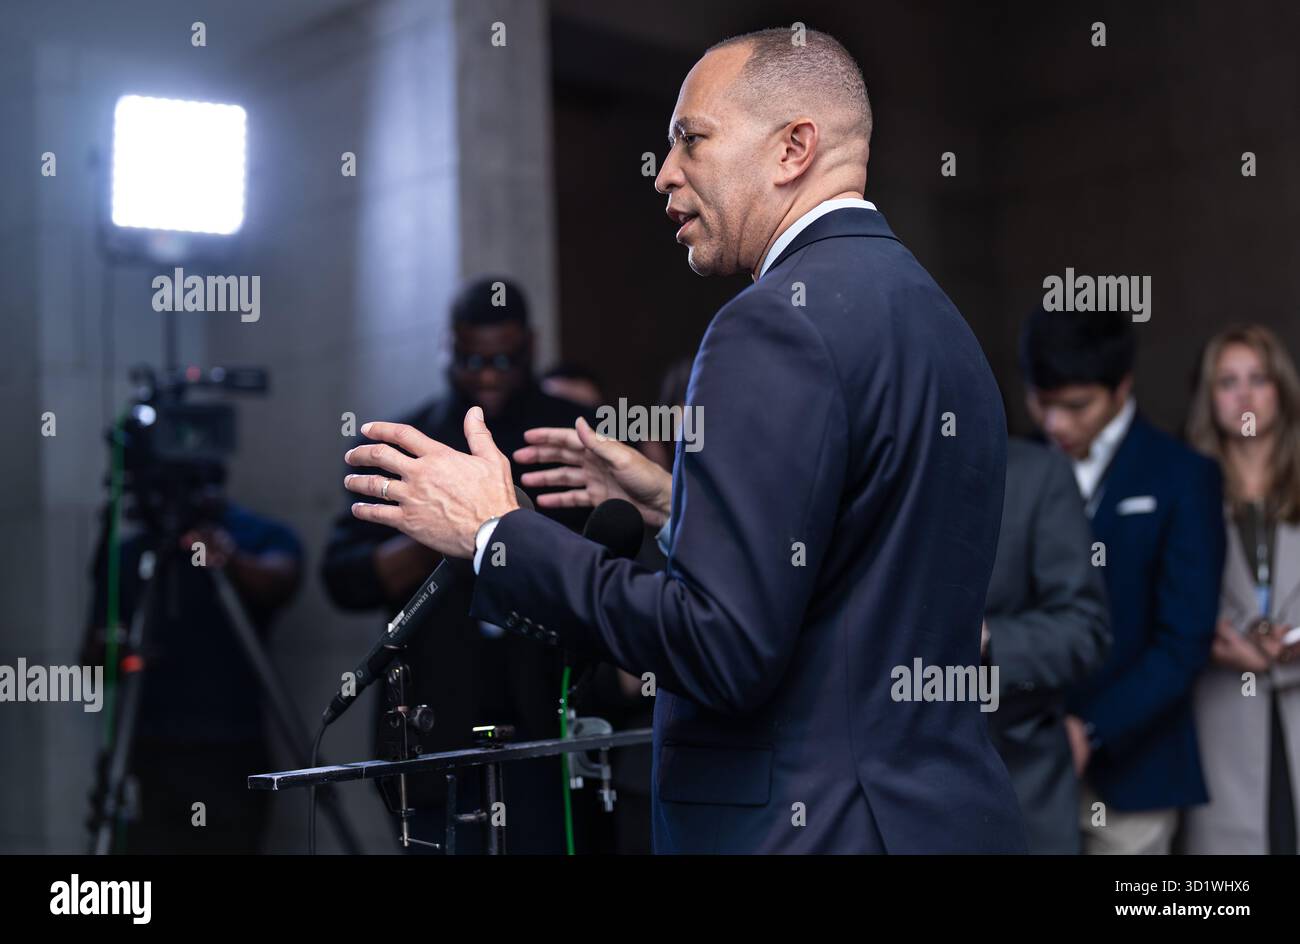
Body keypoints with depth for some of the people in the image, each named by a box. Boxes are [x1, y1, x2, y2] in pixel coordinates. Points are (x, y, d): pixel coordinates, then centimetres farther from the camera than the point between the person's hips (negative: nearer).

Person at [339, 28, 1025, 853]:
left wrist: (495, 533, -14)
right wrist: (678, 501, 16)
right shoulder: (936, 315, 10)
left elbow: (726, 647, -23)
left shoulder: (780, 321, -17)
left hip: (819, 824, -9)